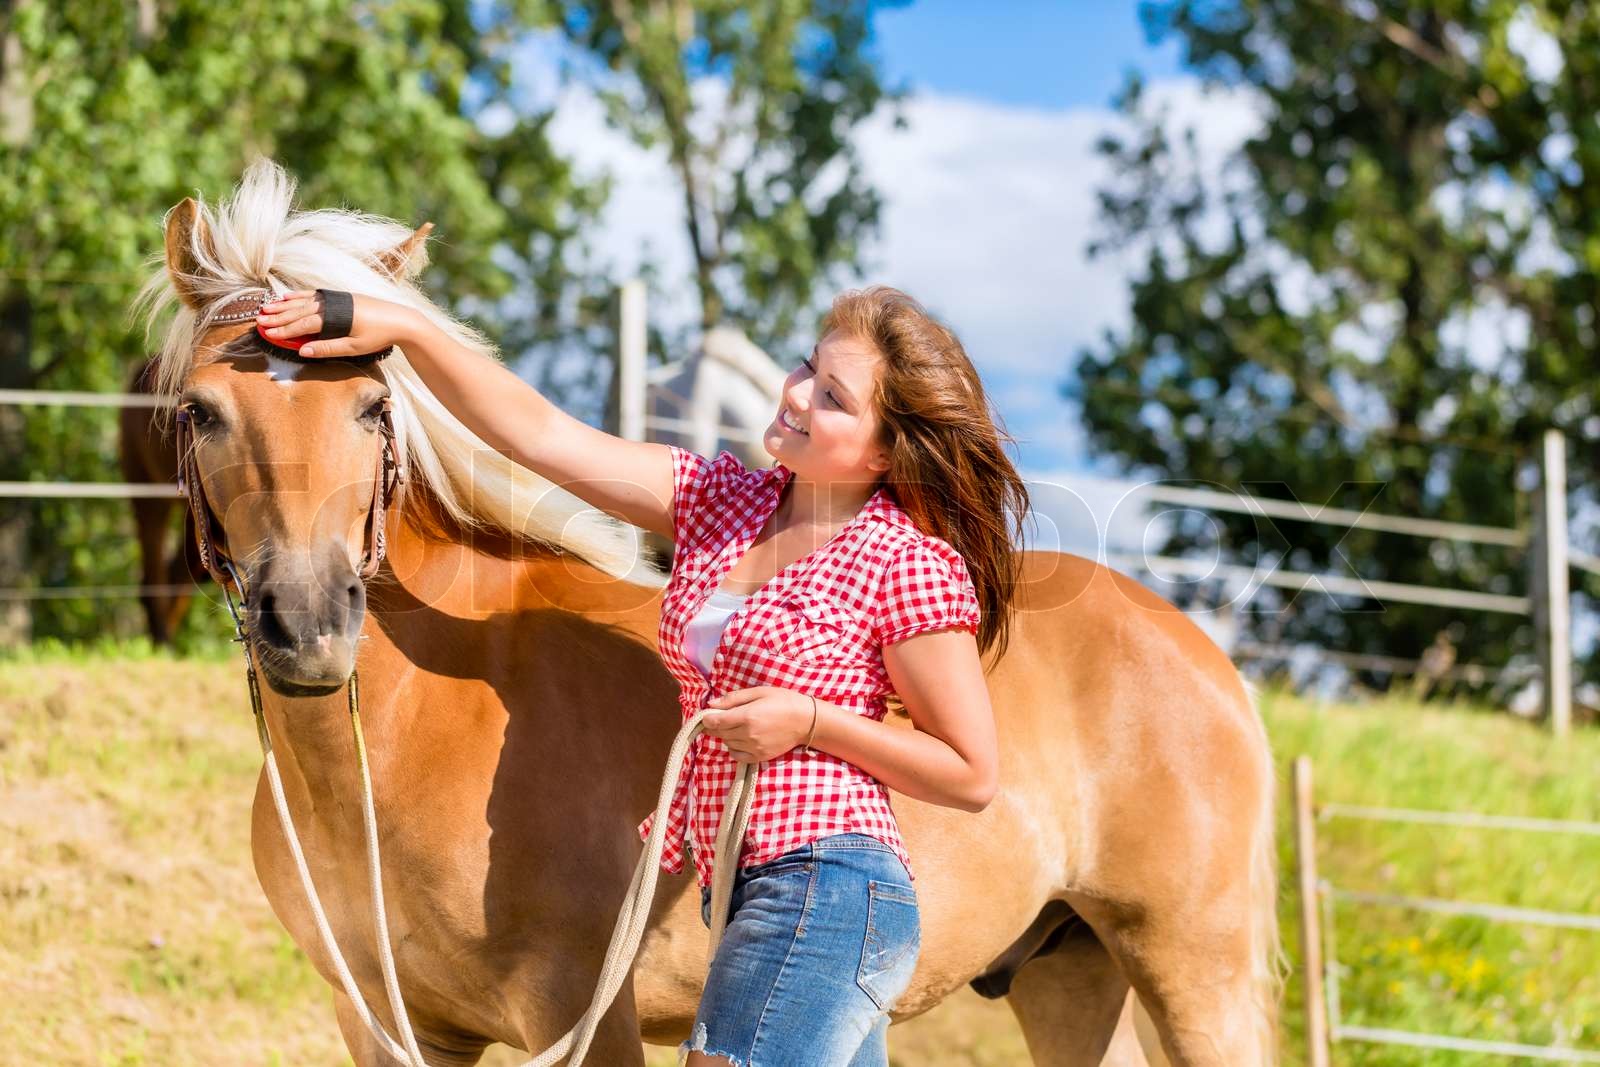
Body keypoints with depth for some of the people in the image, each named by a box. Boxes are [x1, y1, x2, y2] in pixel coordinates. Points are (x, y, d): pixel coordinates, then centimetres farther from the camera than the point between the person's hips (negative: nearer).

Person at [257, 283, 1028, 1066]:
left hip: (823, 891, -8)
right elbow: (540, 436, 6)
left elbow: (972, 775, -5)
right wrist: (404, 330, -4)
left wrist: (808, 721, -15)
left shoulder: (909, 567, -9)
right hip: (748, 902, 8)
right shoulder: (720, 502, 10)